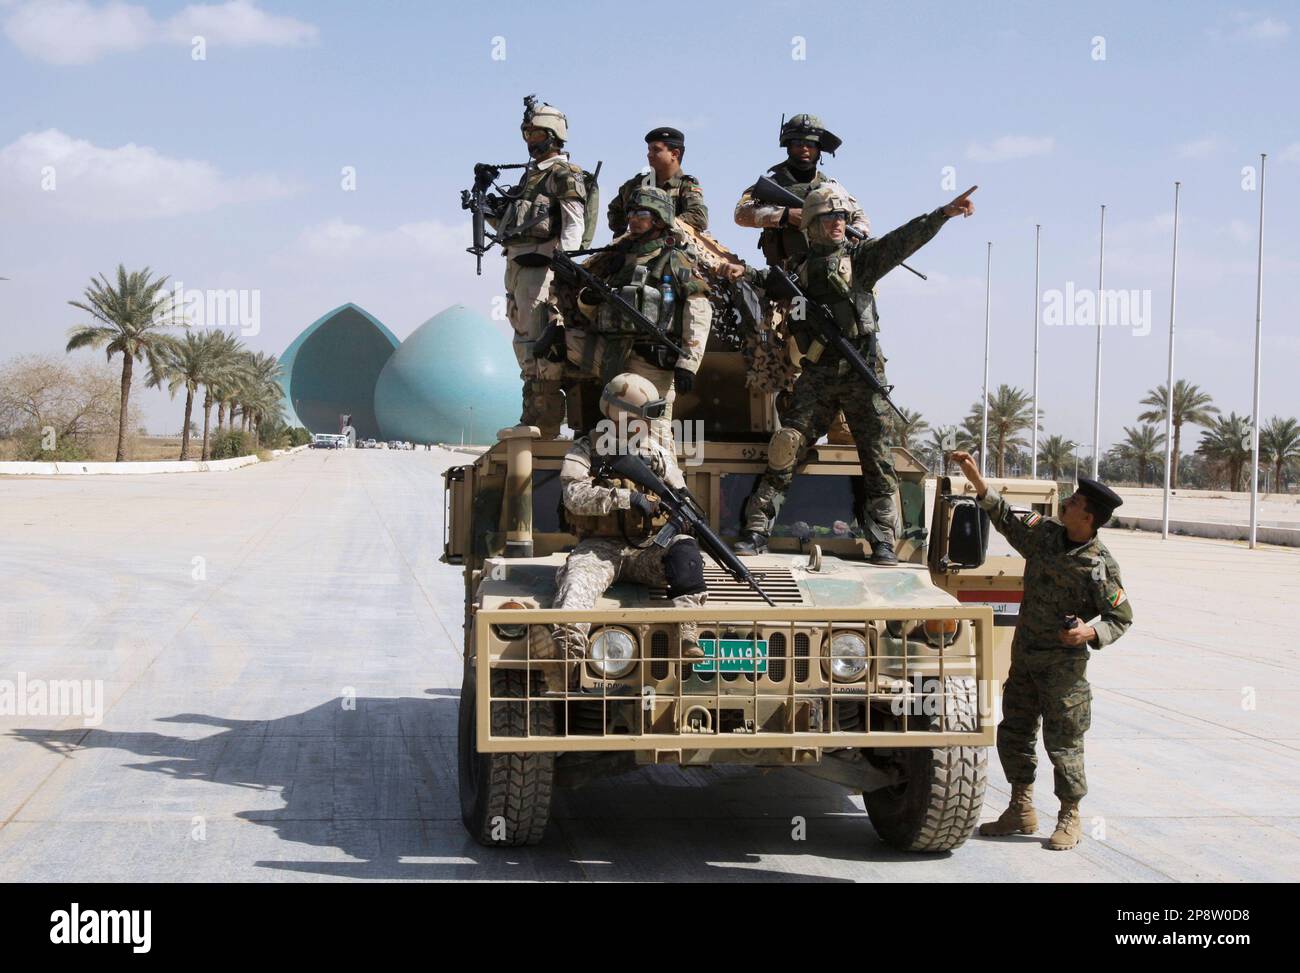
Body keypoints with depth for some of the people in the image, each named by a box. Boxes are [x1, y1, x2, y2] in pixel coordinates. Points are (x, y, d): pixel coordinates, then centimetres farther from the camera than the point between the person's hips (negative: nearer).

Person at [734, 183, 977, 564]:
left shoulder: (860, 256, 6)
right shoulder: (798, 268, 13)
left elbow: (904, 239, -5)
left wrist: (944, 213, -17)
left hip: (861, 373, -1)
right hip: (817, 375, 1)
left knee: (876, 457, -1)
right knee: (786, 449, -5)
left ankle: (882, 541, 4)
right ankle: (756, 530, -2)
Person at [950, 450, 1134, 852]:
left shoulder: (1101, 566, -16)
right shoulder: (1044, 533, -2)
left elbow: (1121, 618, -9)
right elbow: (1007, 520, 12)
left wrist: (1091, 632, -28)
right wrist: (978, 482, 5)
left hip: (1064, 662, -6)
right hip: (1024, 653, 6)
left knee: (1062, 742, 0)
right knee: (1012, 732, 12)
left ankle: (1070, 819, 15)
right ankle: (1021, 811, 24)